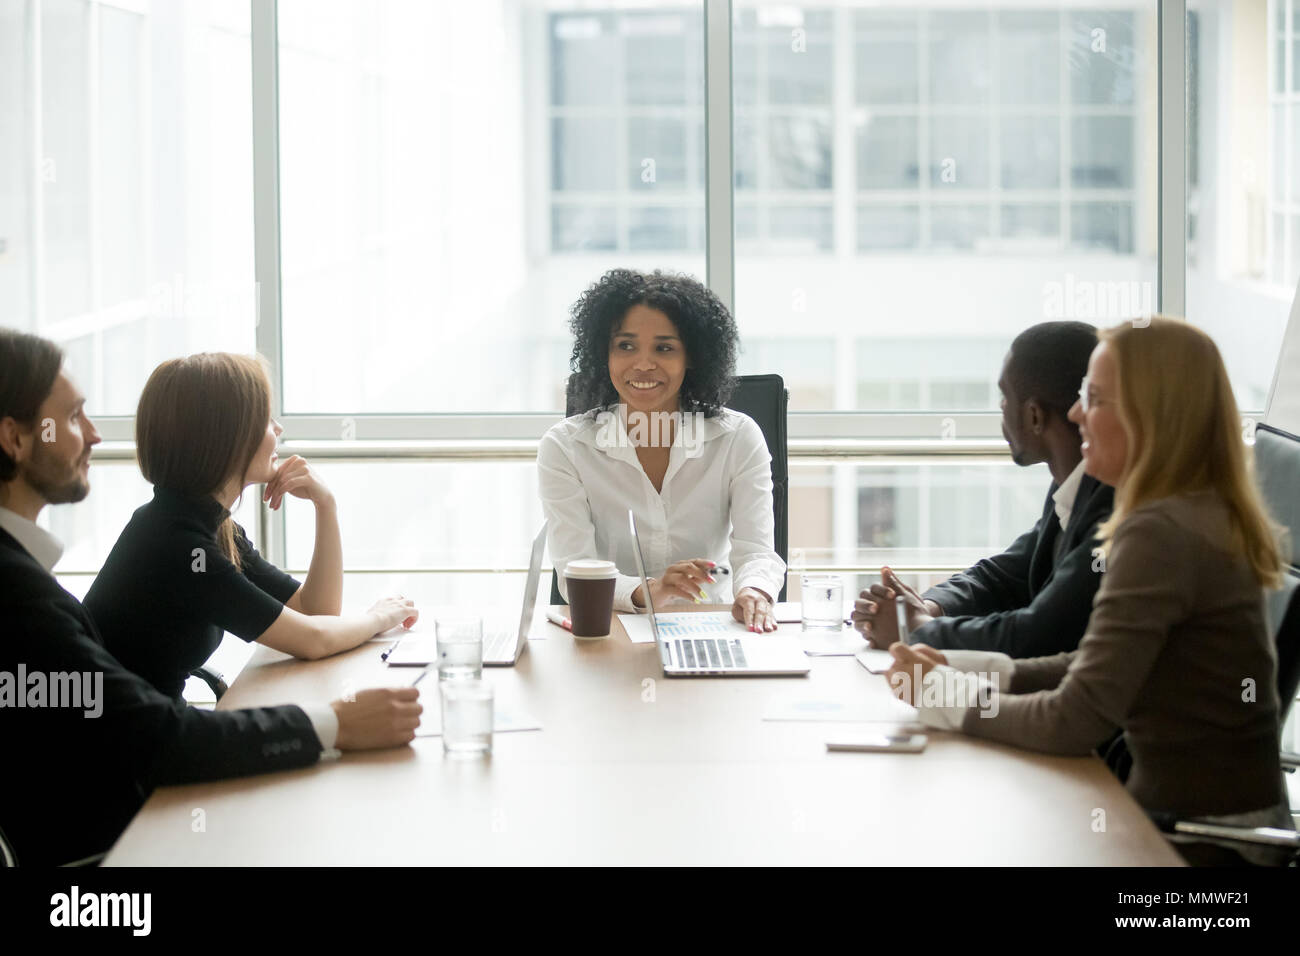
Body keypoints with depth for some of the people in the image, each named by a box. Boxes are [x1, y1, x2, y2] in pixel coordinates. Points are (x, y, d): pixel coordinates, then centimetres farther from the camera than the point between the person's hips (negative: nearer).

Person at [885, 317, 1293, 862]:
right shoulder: (1207, 516, 8)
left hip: (1204, 828, -8)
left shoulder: (1159, 536, -22)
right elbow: (1094, 668, 12)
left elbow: (1075, 721, -23)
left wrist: (945, 695, -9)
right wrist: (961, 670, 2)